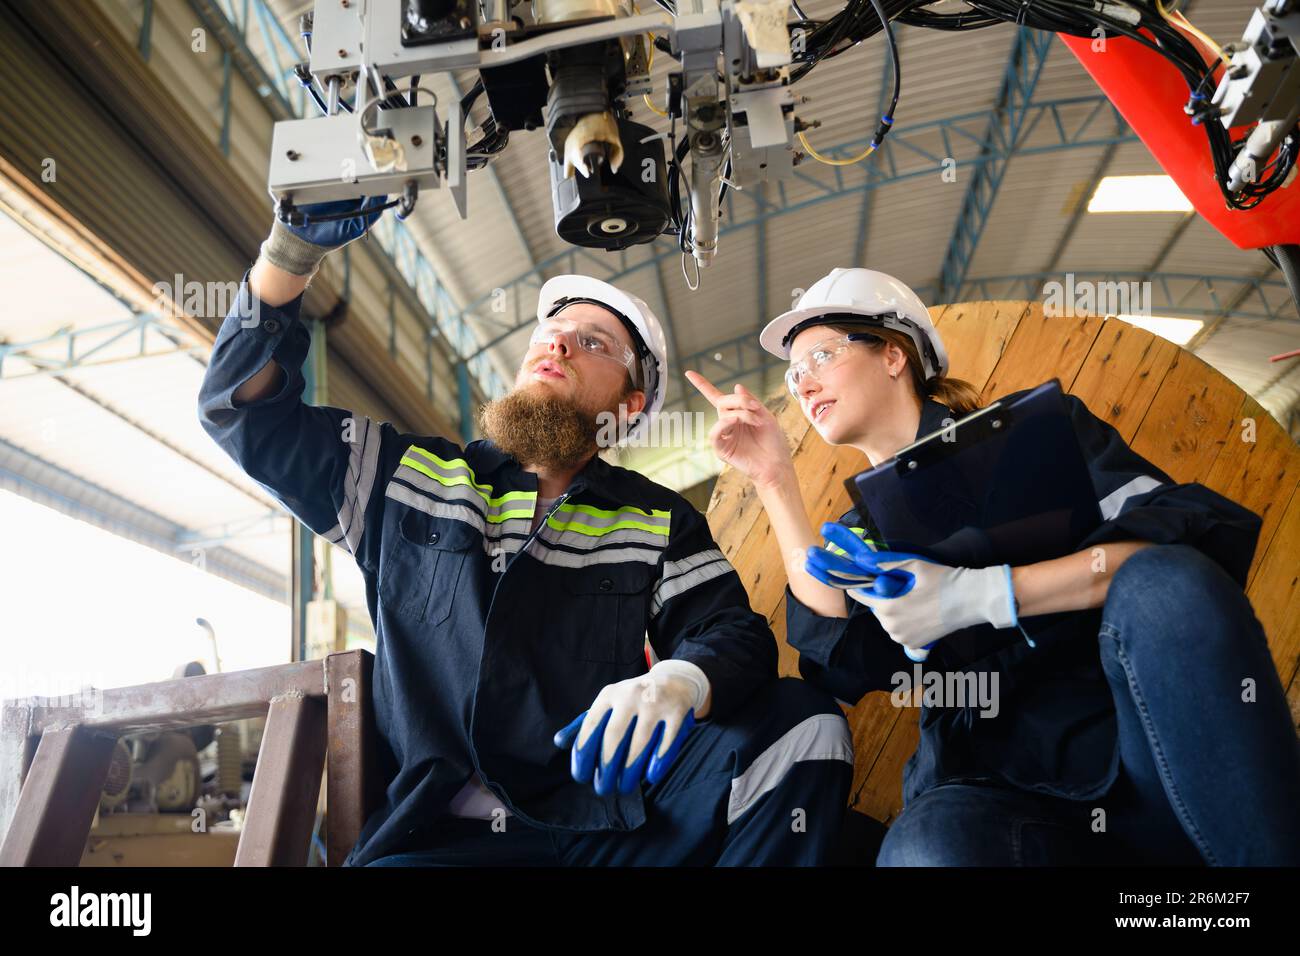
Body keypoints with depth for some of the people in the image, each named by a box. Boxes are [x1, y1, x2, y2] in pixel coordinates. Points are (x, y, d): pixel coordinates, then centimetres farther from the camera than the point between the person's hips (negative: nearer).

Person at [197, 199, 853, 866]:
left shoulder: (660, 524, 11)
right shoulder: (407, 476, 13)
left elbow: (736, 634, -1)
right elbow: (247, 406, 12)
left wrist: (678, 683, -27)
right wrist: (296, 244, -3)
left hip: (604, 828, 2)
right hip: (434, 834, -1)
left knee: (804, 723, -20)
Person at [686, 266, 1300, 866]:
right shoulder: (864, 532, 17)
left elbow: (1209, 531, -7)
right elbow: (850, 663, -3)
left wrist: (984, 593, -18)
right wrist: (775, 480, -2)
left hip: (1149, 747, 1)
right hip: (1000, 792, -1)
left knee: (1164, 580, -30)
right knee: (925, 848, -37)